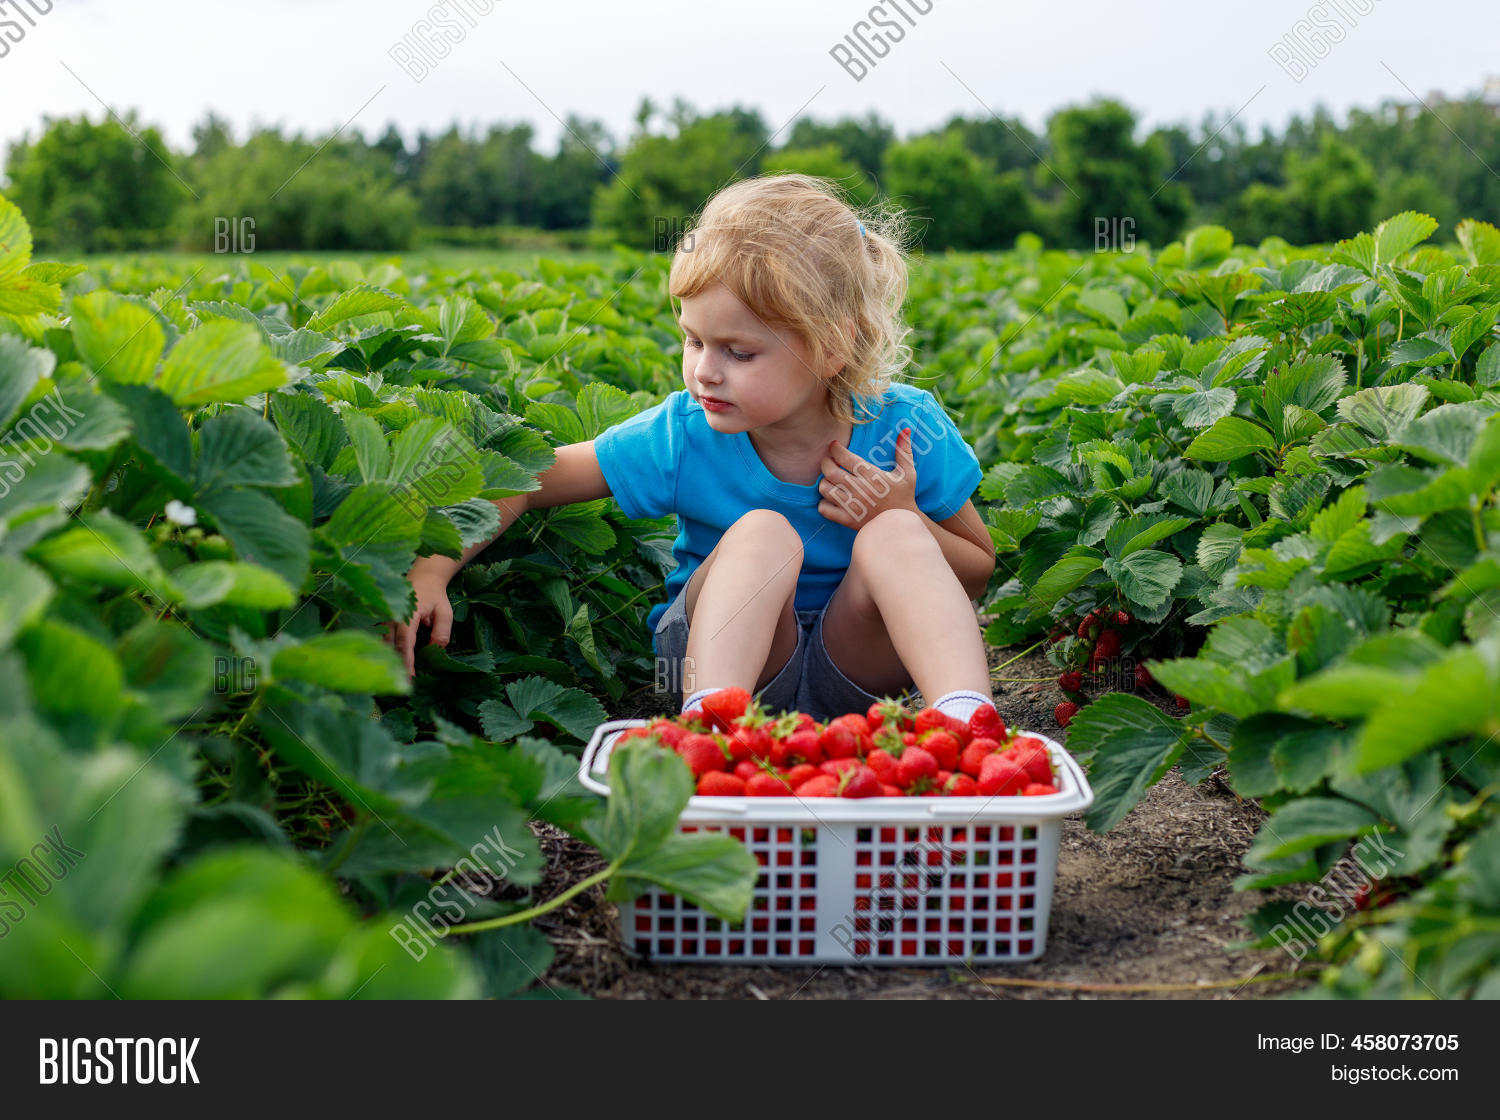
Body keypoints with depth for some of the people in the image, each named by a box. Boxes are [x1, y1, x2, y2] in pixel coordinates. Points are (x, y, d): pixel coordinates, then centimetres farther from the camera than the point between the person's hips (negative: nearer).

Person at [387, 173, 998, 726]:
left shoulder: (904, 428, -14)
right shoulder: (680, 436, -16)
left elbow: (978, 573, 0)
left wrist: (905, 521, -20)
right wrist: (430, 570, -21)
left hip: (852, 667, 1)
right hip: (720, 659, -1)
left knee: (894, 537, -28)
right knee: (764, 531, -30)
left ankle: (964, 720, -42)